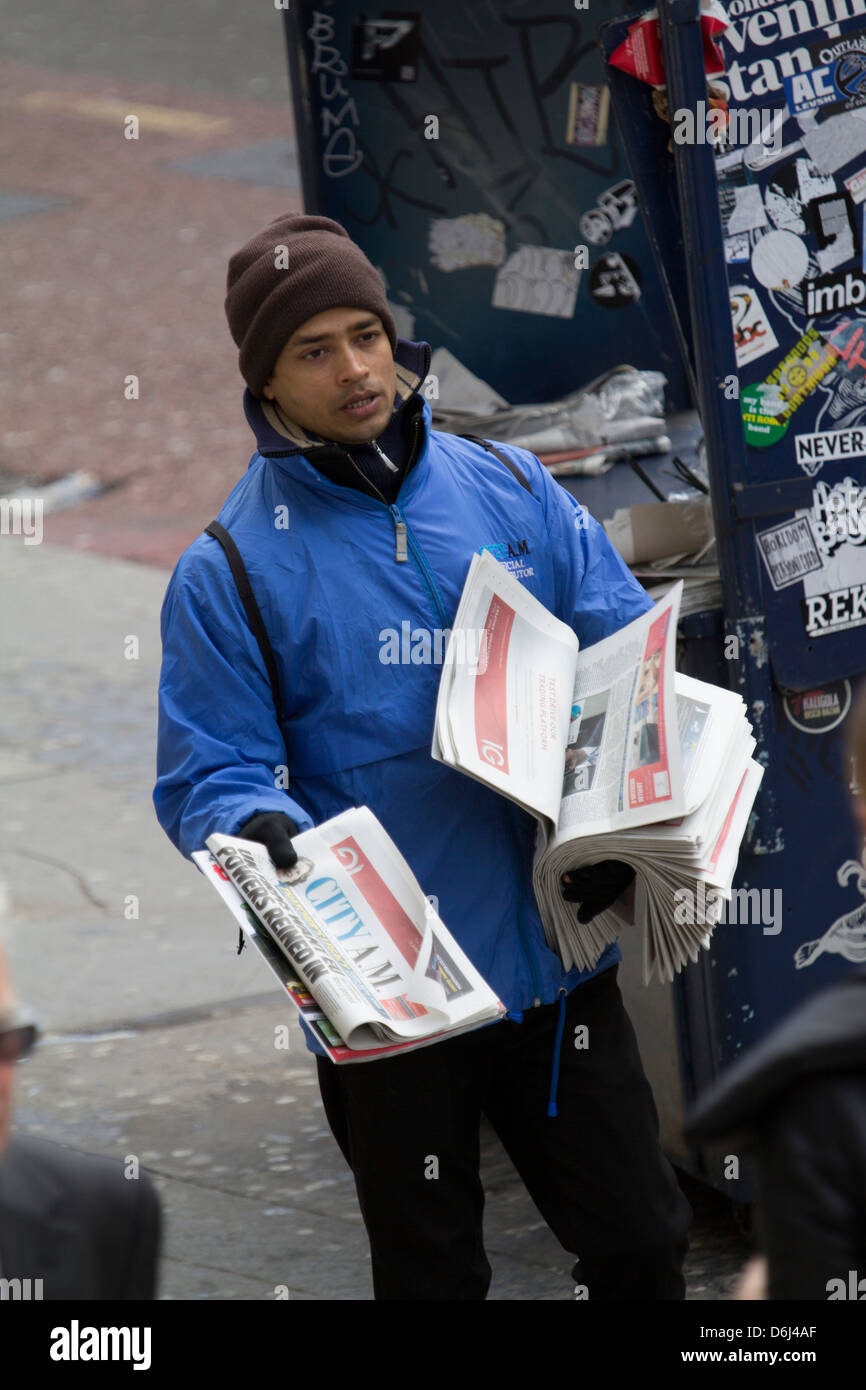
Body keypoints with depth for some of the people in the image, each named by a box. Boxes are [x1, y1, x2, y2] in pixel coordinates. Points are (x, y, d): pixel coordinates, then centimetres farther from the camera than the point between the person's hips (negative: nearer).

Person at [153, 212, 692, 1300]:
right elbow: (210, 772, -5)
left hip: (559, 963, 3)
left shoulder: (511, 492, 4)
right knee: (432, 1275, 13)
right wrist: (260, 832, -28)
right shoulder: (230, 571, -5)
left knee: (640, 1240, 11)